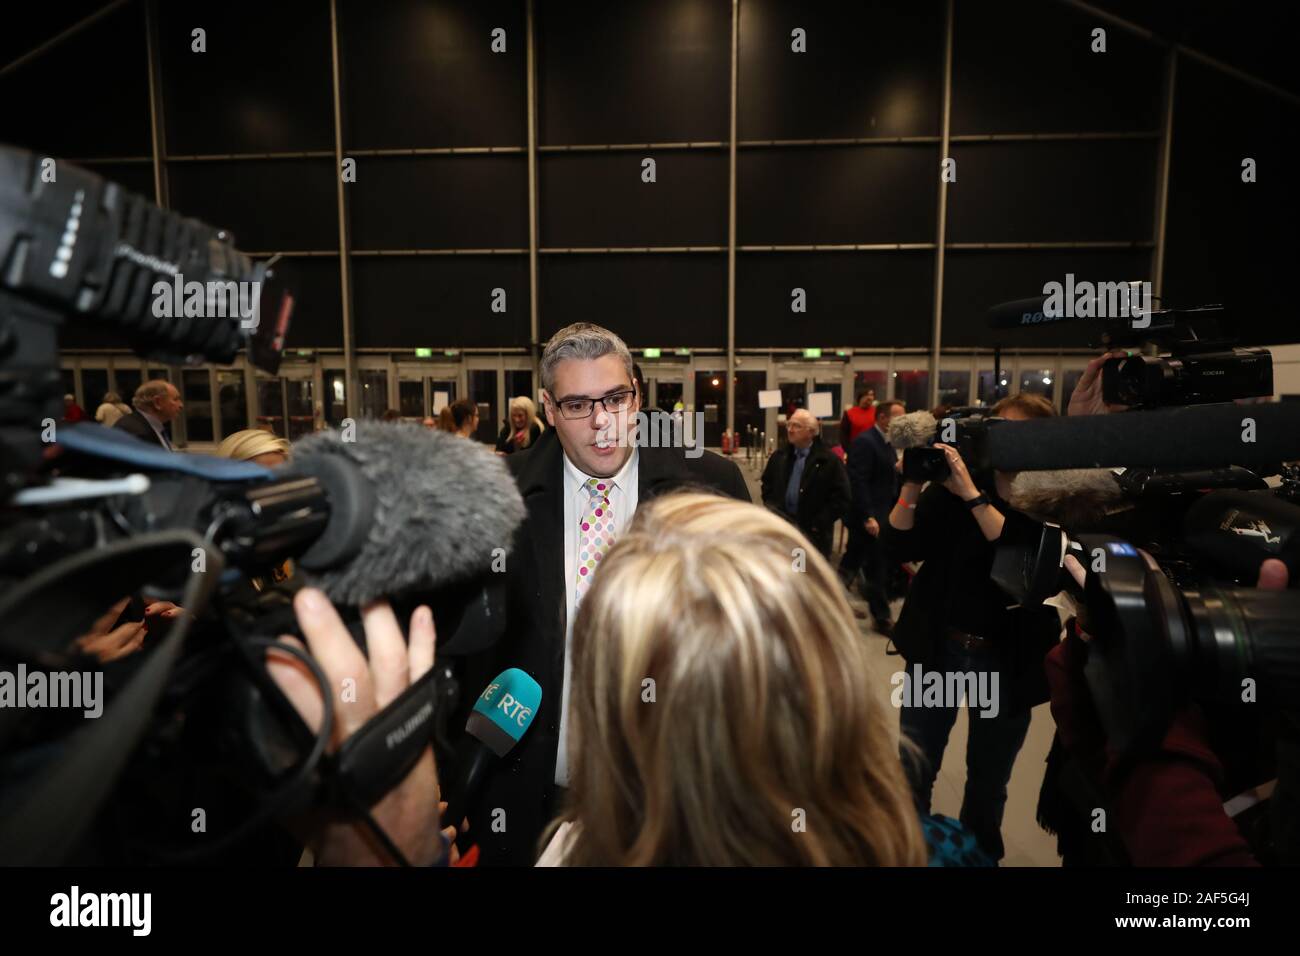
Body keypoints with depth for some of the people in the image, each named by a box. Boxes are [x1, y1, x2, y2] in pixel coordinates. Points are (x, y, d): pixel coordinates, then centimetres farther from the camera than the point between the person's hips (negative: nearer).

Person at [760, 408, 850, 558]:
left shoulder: (829, 461, -7)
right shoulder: (779, 457, 8)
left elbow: (840, 499, -9)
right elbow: (767, 486, 18)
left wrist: (817, 524, -13)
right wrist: (773, 514, 4)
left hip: (813, 533, -4)